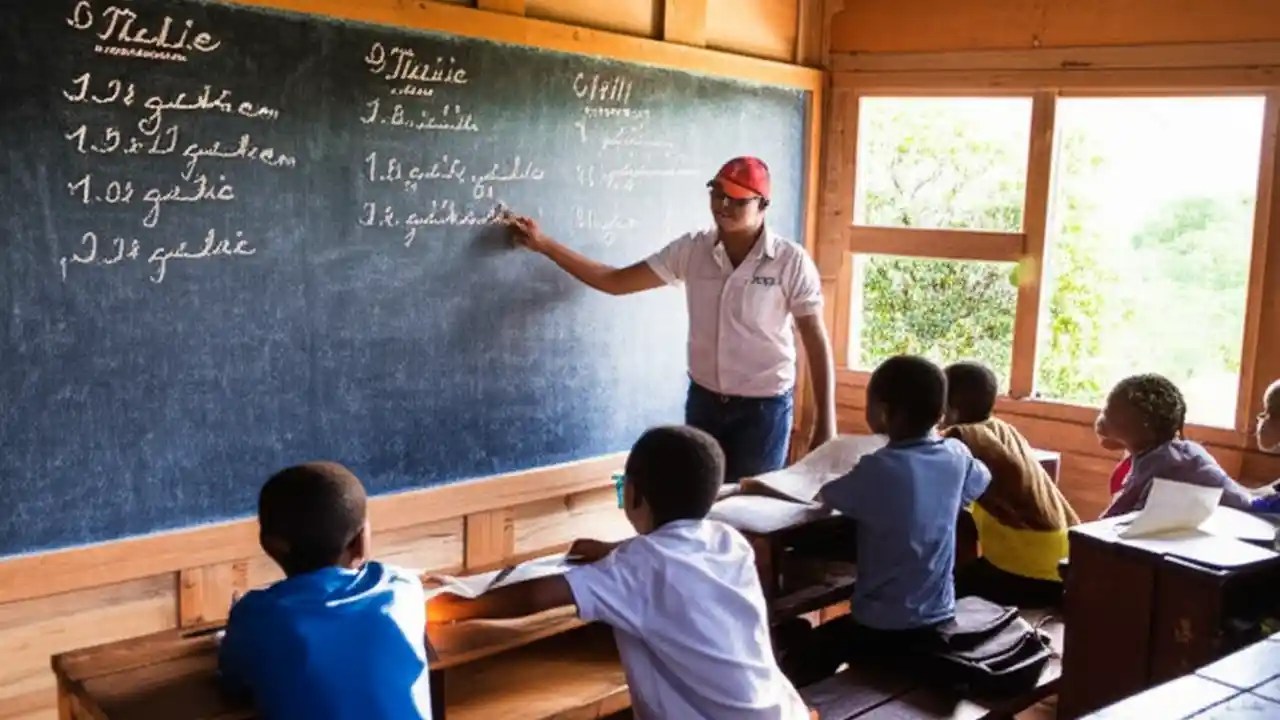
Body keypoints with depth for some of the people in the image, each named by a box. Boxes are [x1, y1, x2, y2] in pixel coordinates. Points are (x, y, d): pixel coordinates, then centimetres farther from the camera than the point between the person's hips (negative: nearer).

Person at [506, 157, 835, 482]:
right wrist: (544, 245, -3)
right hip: (703, 400, 4)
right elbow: (615, 281, 2)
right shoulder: (691, 250, -3)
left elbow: (817, 342, -9)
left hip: (764, 407, -3)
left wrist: (826, 424, -12)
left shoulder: (790, 261, -12)